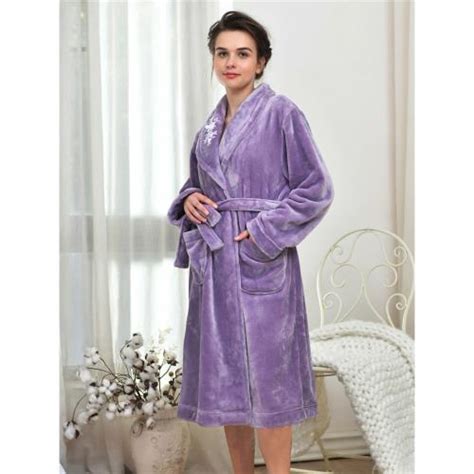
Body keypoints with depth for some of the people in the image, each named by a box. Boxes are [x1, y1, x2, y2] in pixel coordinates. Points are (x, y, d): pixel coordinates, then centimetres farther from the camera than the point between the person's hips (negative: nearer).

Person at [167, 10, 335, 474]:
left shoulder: (282, 113, -6)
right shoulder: (212, 123, 13)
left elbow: (316, 189, -8)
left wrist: (263, 231, -15)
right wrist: (189, 199, 1)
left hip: (261, 262, -6)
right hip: (213, 263, 7)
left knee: (265, 378, -4)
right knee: (223, 378, 10)